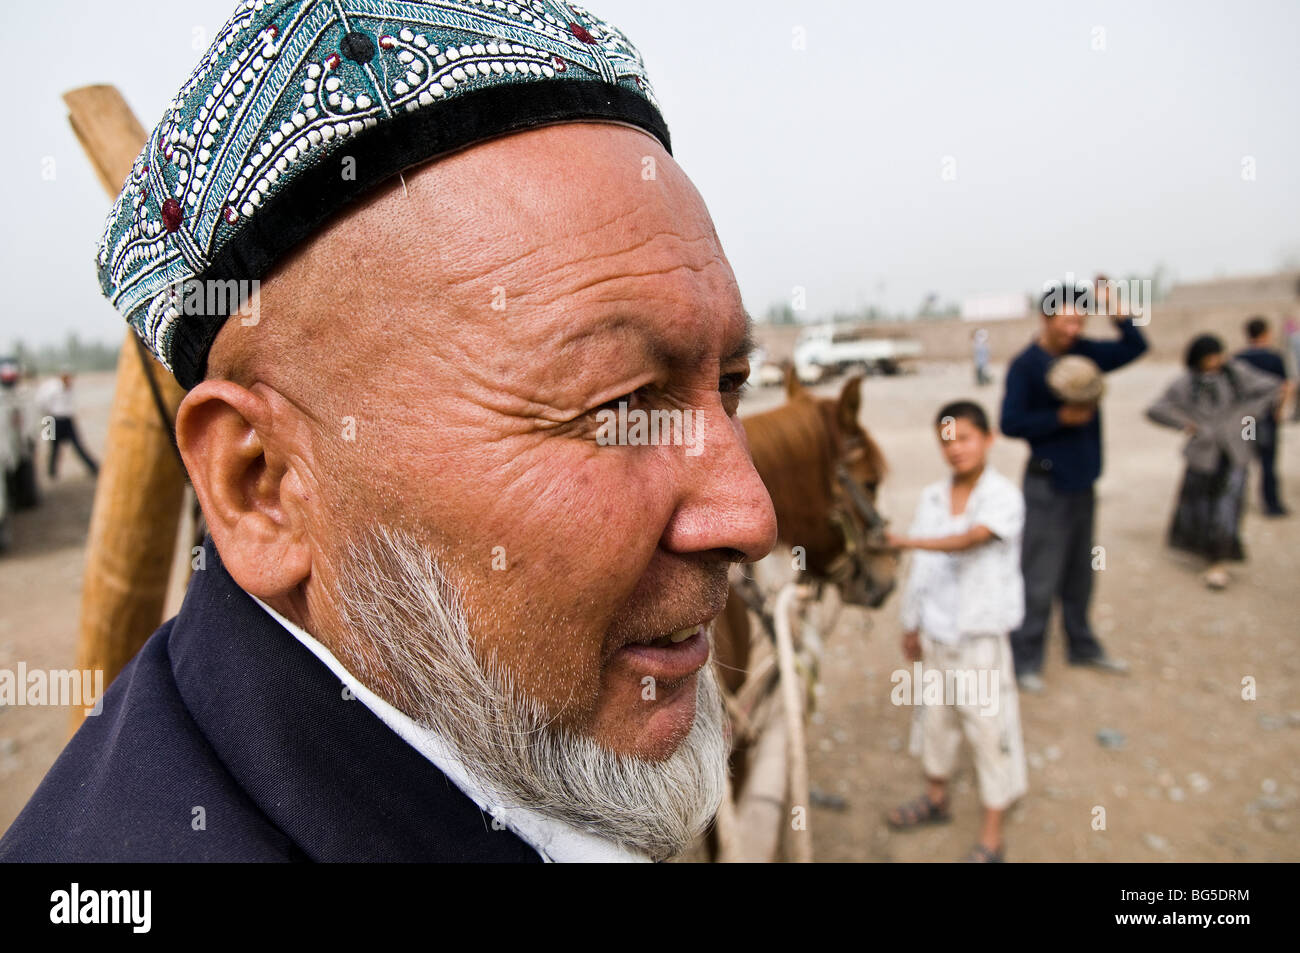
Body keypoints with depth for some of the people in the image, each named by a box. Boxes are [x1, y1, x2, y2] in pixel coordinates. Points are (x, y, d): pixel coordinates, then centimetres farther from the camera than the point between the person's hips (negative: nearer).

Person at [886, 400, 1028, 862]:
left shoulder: (1003, 496, -13)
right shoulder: (931, 497, 2)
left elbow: (970, 539, -32)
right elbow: (921, 566, 7)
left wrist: (905, 540, -43)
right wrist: (911, 624, 12)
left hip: (981, 636, -5)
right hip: (936, 632, 6)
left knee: (989, 727, 4)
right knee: (935, 716, 20)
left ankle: (991, 838, 19)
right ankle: (936, 796, 43)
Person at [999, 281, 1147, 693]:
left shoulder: (1083, 353, 7)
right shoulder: (1025, 365, -13)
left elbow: (1135, 348, 8)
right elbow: (1010, 423, -17)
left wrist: (1118, 315, -7)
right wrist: (1061, 416, -23)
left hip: (1082, 481, 7)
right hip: (1048, 484, -7)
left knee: (1079, 573, 19)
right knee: (1039, 579, -2)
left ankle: (1082, 646, 34)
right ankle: (1025, 658, 10)